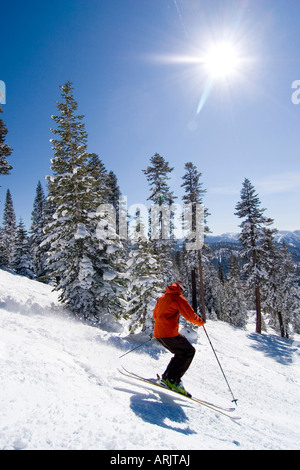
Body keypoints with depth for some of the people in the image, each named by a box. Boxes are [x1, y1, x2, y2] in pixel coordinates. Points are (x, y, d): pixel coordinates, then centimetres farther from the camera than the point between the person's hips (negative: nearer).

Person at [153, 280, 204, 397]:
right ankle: (173, 380, -7)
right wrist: (201, 321, 10)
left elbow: (155, 315, 28)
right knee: (189, 351, 1)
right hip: (169, 333, -8)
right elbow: (190, 315, -8)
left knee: (181, 353, 18)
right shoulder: (179, 298, -4)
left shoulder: (162, 297, 19)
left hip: (158, 333, 9)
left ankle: (166, 376, 10)